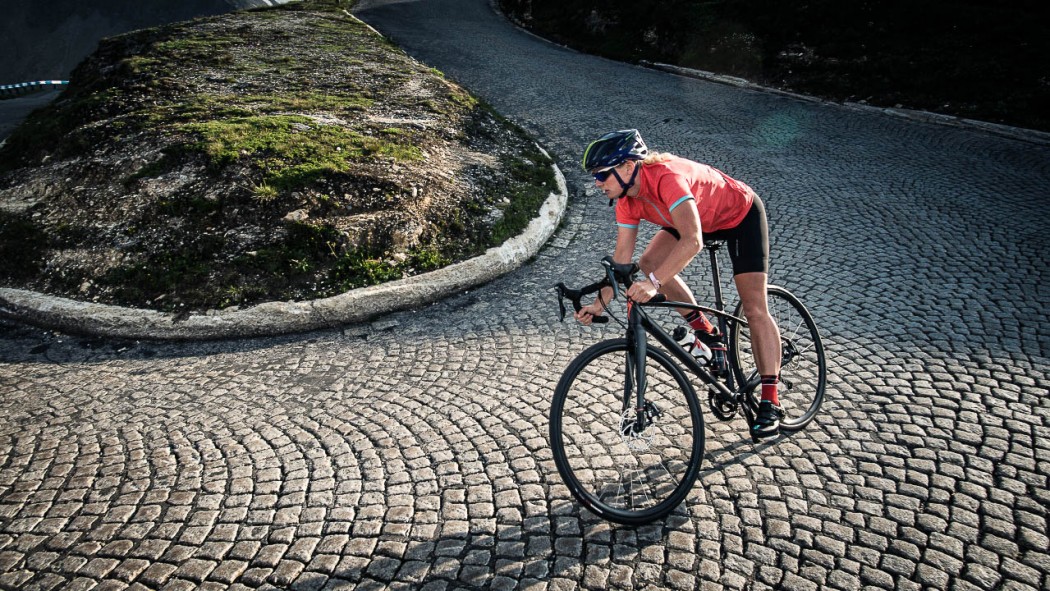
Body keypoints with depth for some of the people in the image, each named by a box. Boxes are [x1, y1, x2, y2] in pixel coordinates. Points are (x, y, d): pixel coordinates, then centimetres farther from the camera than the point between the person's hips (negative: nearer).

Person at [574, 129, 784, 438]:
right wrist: (600, 302, -22)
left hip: (741, 215, -7)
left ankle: (770, 404, -6)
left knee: (755, 310, -11)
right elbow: (622, 257, -13)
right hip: (700, 218, 7)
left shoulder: (667, 177, -39)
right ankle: (706, 332, 1)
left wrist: (654, 283, -58)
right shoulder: (627, 198, -15)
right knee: (649, 262, -14)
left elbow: (692, 241, -49)